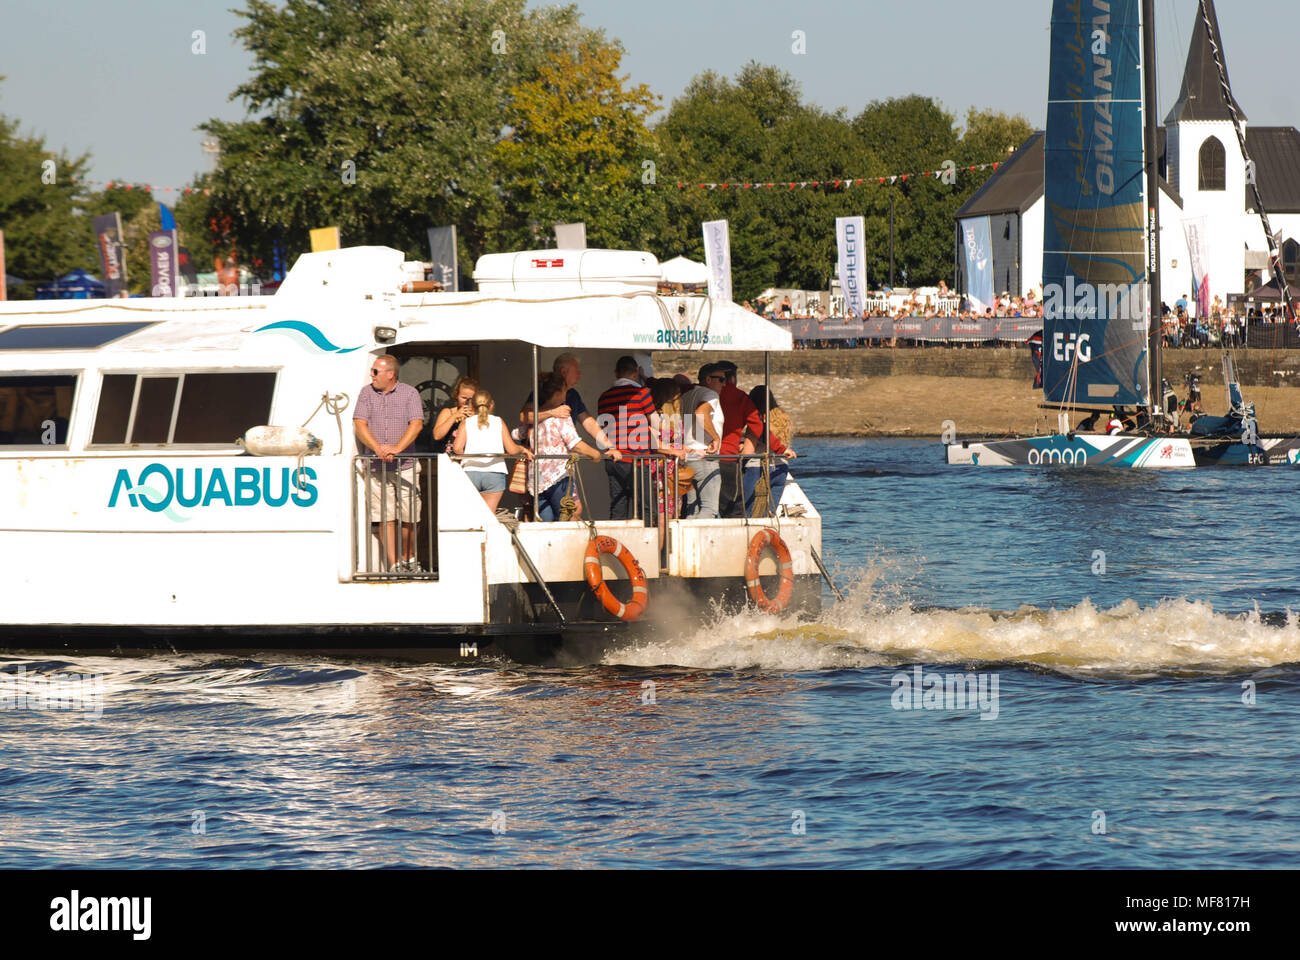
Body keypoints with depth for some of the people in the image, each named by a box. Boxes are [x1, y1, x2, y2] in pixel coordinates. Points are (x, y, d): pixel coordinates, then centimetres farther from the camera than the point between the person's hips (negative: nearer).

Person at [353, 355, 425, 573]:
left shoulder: (409, 393, 3)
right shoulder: (366, 393, 8)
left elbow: (416, 424, -7)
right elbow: (359, 424, 0)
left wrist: (397, 448, -21)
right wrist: (378, 448, -17)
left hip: (405, 466, -1)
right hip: (376, 466, 1)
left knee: (408, 518, 1)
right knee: (385, 518, -4)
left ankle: (408, 559, 20)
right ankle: (394, 565, -2)